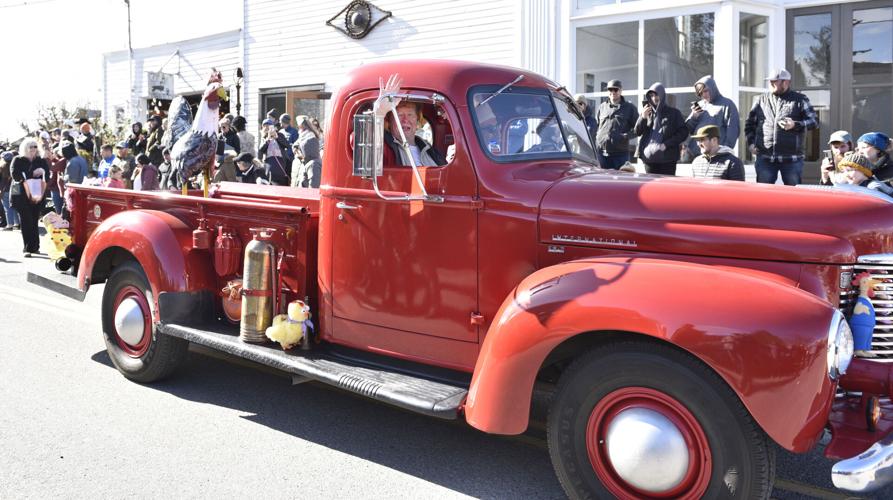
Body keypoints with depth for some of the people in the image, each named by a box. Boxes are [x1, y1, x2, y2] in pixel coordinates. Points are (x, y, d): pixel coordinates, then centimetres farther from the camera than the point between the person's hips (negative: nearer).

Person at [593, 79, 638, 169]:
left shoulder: (629, 108, 7)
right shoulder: (601, 107, 15)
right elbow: (595, 127, 18)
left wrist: (626, 136, -13)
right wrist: (595, 146, 7)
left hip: (621, 153, -3)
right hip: (602, 152, 3)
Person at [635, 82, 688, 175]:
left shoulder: (673, 113, 4)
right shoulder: (648, 112, 14)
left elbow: (683, 132, -1)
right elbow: (637, 132, 8)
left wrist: (666, 144, -12)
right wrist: (643, 117, -10)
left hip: (667, 158, -3)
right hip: (649, 156, 3)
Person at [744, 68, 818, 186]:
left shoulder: (800, 100, 5)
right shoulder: (762, 100, 13)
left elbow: (814, 121, 2)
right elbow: (750, 123, 17)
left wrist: (795, 125, -15)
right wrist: (751, 143, 5)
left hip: (791, 158, -2)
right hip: (764, 158, 2)